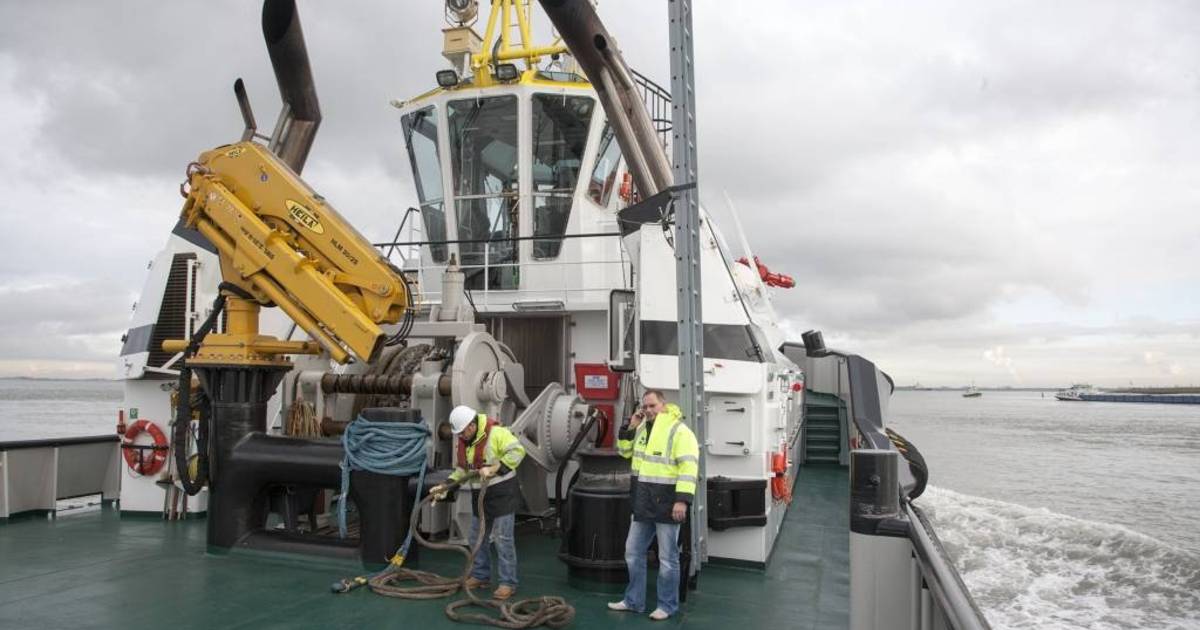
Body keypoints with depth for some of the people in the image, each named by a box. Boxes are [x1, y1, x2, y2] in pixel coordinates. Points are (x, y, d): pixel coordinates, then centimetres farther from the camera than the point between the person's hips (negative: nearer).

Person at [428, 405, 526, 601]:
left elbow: (518, 451, -27)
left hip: (502, 493, -8)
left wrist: (494, 469, -29)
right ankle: (480, 576, 32)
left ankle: (508, 583, 5)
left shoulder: (496, 433, -20)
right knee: (476, 538, 16)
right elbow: (461, 470, 14)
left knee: (503, 540, -4)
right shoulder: (463, 441, 6)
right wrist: (445, 487, 2)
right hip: (480, 495, 8)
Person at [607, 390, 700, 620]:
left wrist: (682, 499, -27)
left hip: (666, 504, -8)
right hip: (643, 503, 8)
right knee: (633, 553, 15)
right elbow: (625, 452, 21)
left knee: (667, 558, 4)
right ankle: (634, 601, 28)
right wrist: (630, 428, 5)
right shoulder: (642, 428, 11)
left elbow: (688, 467, -20)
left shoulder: (679, 430, -14)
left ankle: (668, 605, 18)